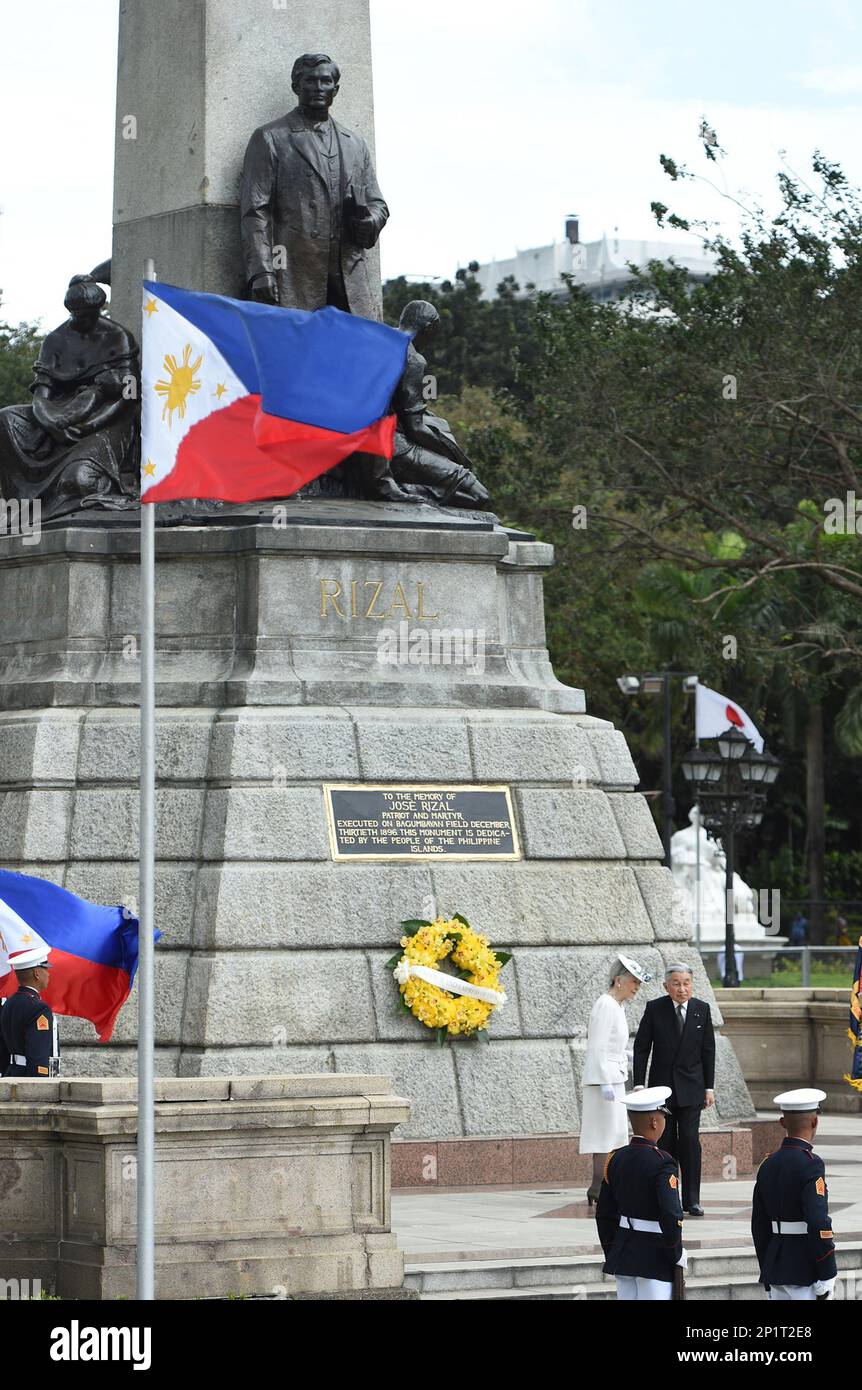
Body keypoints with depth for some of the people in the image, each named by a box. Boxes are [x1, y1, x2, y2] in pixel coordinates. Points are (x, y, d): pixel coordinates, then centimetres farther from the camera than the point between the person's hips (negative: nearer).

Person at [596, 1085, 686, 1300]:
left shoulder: (616, 1159, 3)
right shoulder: (662, 1163, -17)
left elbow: (605, 1214, 10)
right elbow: (671, 1216, -23)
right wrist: (676, 1254, -8)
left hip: (623, 1256, 7)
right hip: (655, 1259, -7)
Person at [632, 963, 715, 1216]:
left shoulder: (702, 1010, 1)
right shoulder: (654, 1009, -2)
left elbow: (708, 1050, 6)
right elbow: (641, 1048, 0)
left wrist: (709, 1088, 3)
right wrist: (639, 1084, -5)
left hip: (690, 1088, 0)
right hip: (661, 1086, 0)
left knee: (690, 1140, -7)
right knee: (664, 1143, 3)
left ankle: (692, 1200, -4)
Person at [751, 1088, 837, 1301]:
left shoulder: (769, 1164, 10)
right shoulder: (810, 1164, -13)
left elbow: (759, 1225, 14)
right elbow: (819, 1224, -20)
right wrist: (826, 1276, -15)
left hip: (775, 1267, 8)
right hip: (804, 1274, -8)